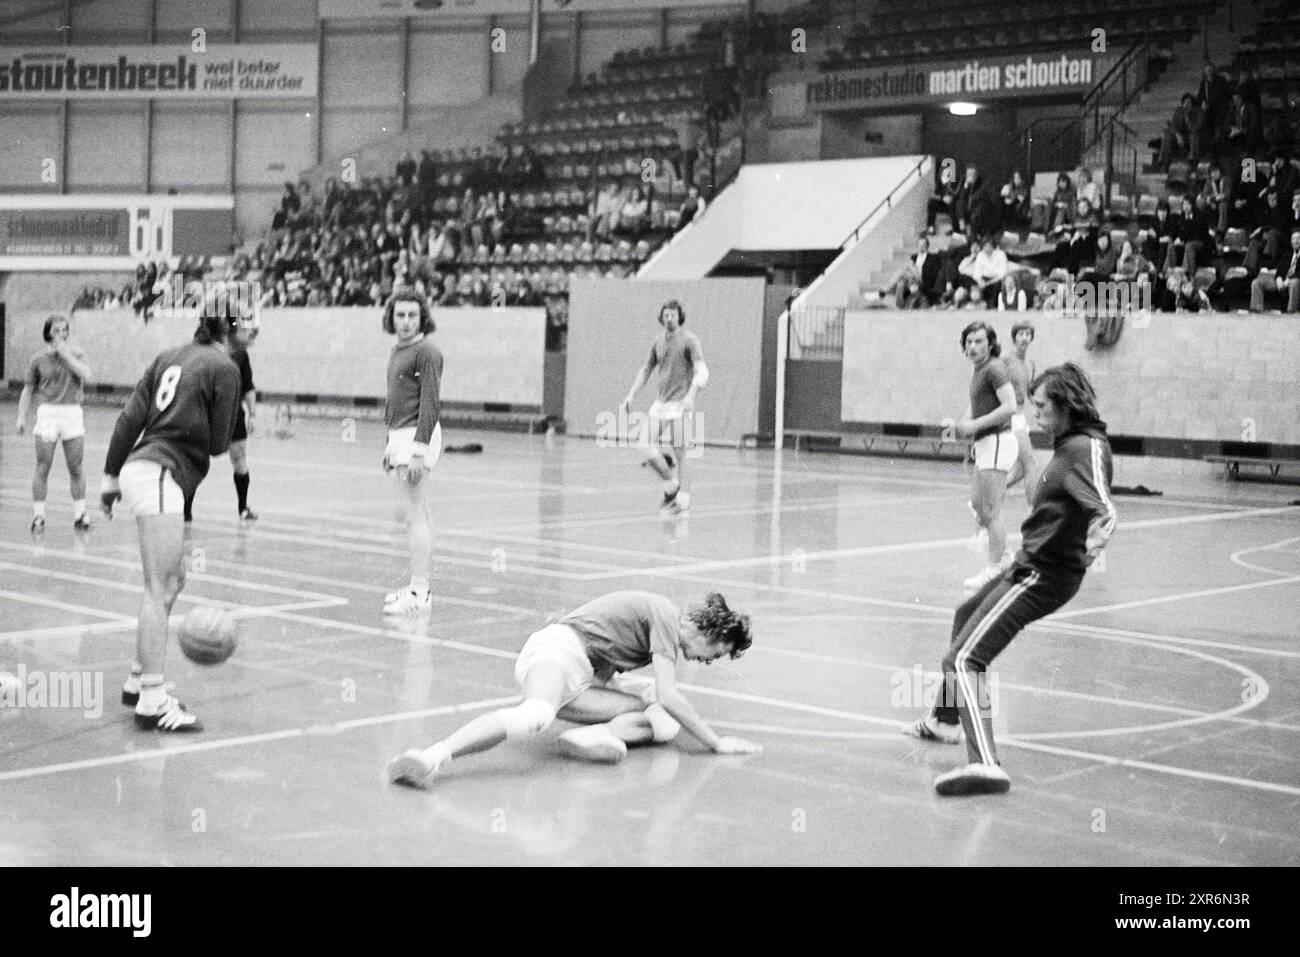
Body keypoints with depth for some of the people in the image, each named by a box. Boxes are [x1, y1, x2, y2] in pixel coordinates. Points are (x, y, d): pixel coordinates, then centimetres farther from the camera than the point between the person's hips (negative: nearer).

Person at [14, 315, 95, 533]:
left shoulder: (76, 353, 6)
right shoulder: (38, 359, 5)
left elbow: (88, 377, -11)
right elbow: (28, 390, 11)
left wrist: (66, 354, -11)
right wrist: (21, 416, 1)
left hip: (73, 412, 1)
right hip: (48, 412, -1)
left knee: (75, 468, 4)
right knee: (43, 467, -3)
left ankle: (80, 514, 13)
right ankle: (38, 515, 4)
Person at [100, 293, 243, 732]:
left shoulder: (170, 356, 15)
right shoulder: (224, 368, -6)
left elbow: (130, 418, 12)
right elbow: (218, 443, -5)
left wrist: (111, 477, 14)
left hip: (141, 468, 9)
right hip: (161, 478, -8)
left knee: (172, 581, 18)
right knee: (160, 589, -9)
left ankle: (139, 680, 25)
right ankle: (152, 702, -11)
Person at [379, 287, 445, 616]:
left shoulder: (427, 352, -11)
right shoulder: (398, 351, 17)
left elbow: (430, 404, -17)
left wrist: (419, 452, -22)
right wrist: (390, 444, 23)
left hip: (417, 436, -10)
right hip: (399, 435, 10)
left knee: (418, 517, -9)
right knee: (416, 517, 14)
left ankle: (420, 594, -9)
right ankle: (417, 586, 20)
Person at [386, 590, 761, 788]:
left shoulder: (657, 618, 24)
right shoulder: (666, 616, -6)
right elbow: (669, 697, -14)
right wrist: (717, 743, -8)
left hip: (580, 680, 9)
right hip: (557, 648, -9)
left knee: (666, 724, -4)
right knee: (536, 716, -43)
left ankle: (599, 735, -28)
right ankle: (434, 756, -54)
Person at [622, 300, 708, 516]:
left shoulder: (690, 340, -5)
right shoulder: (658, 342, 14)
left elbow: (702, 372, -15)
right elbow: (646, 370, 26)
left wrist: (691, 395, -31)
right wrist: (632, 395, 18)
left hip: (680, 404, -6)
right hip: (660, 403, 6)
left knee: (679, 453, -5)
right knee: (646, 446, -4)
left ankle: (683, 498, 6)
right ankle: (671, 485, 15)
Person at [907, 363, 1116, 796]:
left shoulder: (1087, 448, -21)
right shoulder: (1071, 443, 10)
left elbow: (1105, 510, -38)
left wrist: (1095, 542, -59)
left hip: (1043, 574, -11)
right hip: (1030, 563, 11)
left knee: (962, 660, -21)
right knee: (966, 617, 34)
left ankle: (985, 764, -34)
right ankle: (944, 720, 52)